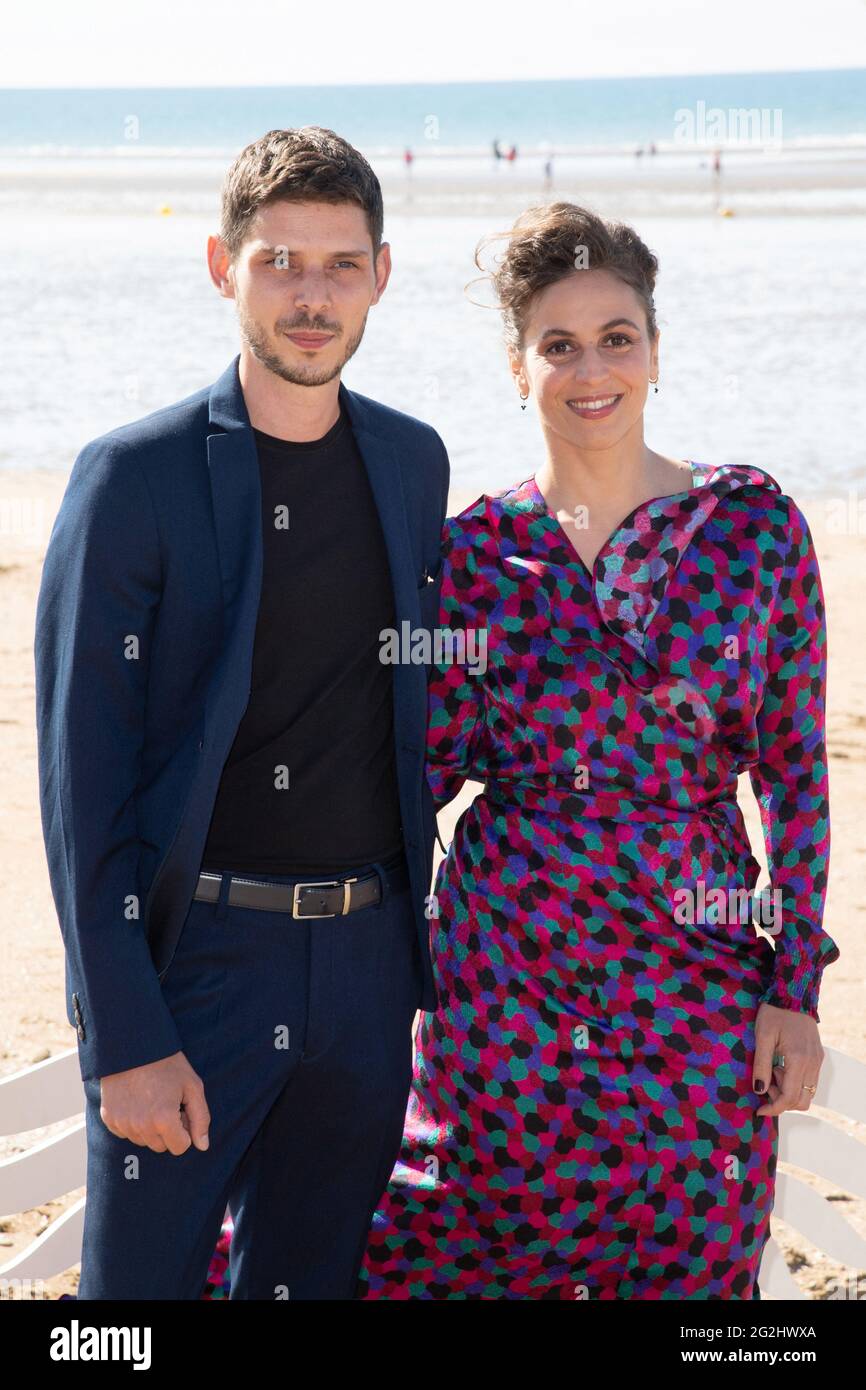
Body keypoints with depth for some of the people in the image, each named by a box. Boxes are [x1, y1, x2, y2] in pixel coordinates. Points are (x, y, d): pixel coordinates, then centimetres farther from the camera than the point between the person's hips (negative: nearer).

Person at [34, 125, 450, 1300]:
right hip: (193, 960, -5)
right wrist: (123, 1036, -16)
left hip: (368, 963, 5)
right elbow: (81, 774, -11)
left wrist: (414, 939, 14)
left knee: (316, 1278, 14)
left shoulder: (412, 461, 7)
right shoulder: (135, 477, -10)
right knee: (143, 1277, 1)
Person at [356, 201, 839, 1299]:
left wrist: (796, 988, -4)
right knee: (466, 1252, 10)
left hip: (691, 966, -1)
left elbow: (794, 768, 0)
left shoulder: (753, 523, -2)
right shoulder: (478, 548, 2)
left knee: (683, 1261, 8)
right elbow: (436, 759, 3)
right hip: (502, 960, 1)